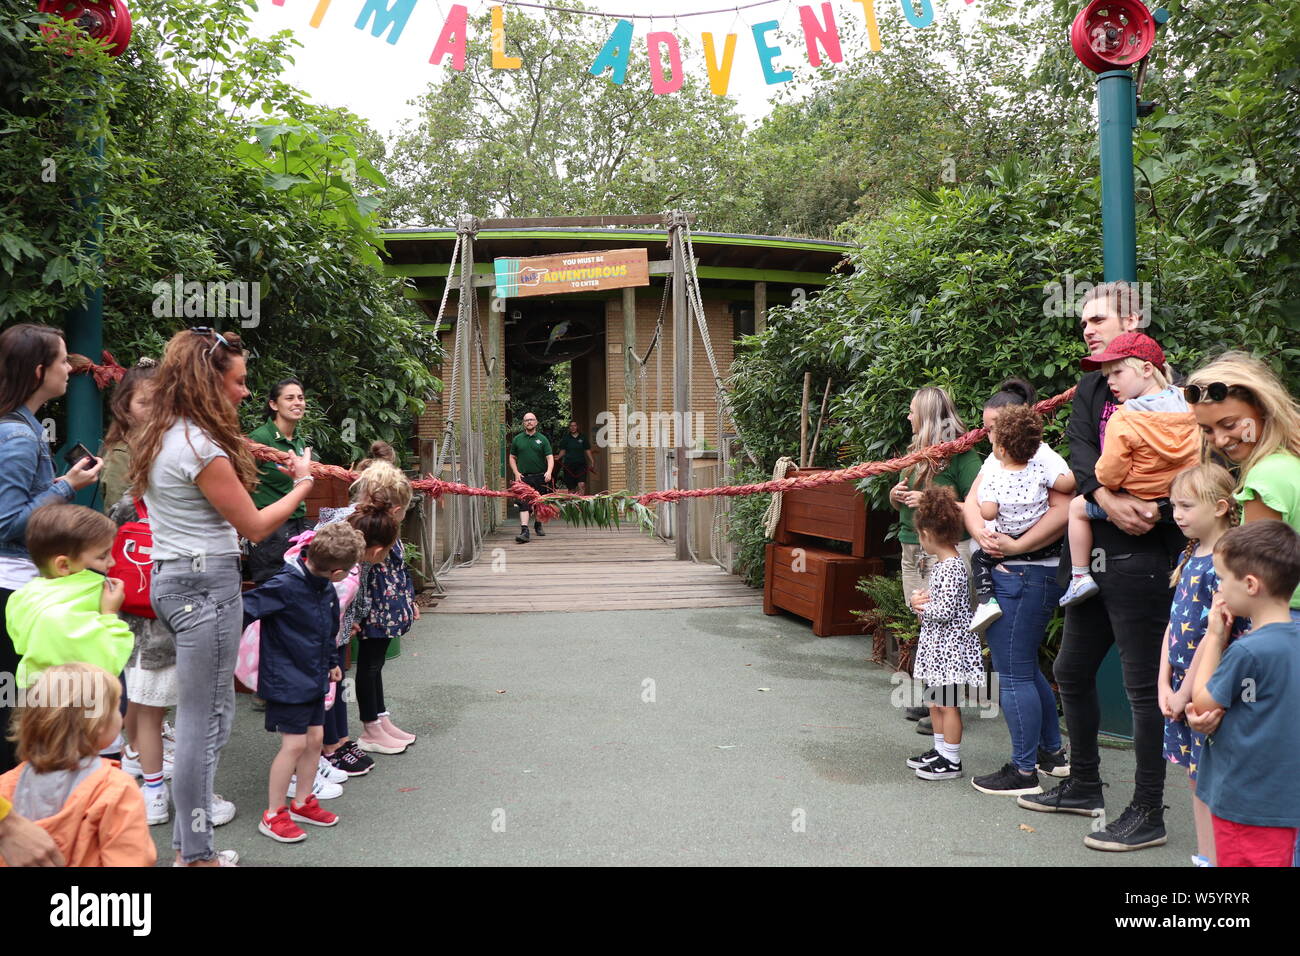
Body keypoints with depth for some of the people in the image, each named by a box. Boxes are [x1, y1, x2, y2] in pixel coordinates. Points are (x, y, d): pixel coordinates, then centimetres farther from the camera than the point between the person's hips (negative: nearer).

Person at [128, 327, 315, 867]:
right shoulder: (201, 447, -16)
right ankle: (197, 855, 7)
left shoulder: (160, 437, 12)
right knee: (205, 718, -2)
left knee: (195, 714, 14)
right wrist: (302, 485, 2)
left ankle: (187, 842, 22)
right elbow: (254, 527, -10)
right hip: (207, 582, -10)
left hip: (170, 577, 10)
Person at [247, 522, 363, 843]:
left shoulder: (326, 588, 2)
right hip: (286, 680, -8)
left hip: (313, 678, 8)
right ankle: (273, 815, 10)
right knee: (295, 743, -5)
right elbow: (245, 610, -24)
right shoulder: (285, 586, -24)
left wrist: (331, 662, 25)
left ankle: (302, 803, 30)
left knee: (315, 738, 13)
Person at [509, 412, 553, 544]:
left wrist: (549, 472, -18)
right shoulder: (517, 439, 7)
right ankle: (524, 531, -20)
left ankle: (538, 526, 32)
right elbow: (512, 458, 13)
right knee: (523, 503, -13)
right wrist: (516, 472, 0)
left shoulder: (542, 439, 5)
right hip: (523, 477, -1)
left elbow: (550, 457, -1)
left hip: (540, 477, 1)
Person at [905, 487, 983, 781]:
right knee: (935, 701, 18)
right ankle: (940, 750, 29)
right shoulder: (940, 564, 10)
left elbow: (945, 610, -23)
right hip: (937, 645, 10)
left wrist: (922, 606, -8)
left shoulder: (953, 568, -20)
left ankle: (952, 760, 7)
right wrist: (922, 600, 2)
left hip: (950, 645, -10)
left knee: (948, 704, -1)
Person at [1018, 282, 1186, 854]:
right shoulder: (1090, 388, 14)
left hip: (1142, 556, -8)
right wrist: (1107, 499, -19)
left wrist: (1142, 507, -26)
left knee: (1143, 684, -1)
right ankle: (1084, 786, 34)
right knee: (1072, 672, 17)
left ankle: (1148, 813, 12)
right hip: (1094, 552, 8)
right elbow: (1080, 451, -2)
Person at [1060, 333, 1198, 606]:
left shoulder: (1122, 420, -23)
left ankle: (1080, 577, 16)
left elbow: (1109, 476, -20)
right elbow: (1199, 455, 9)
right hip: (1184, 499, 6)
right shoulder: (1185, 404, -5)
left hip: (1140, 503, -5)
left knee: (1077, 507, 16)